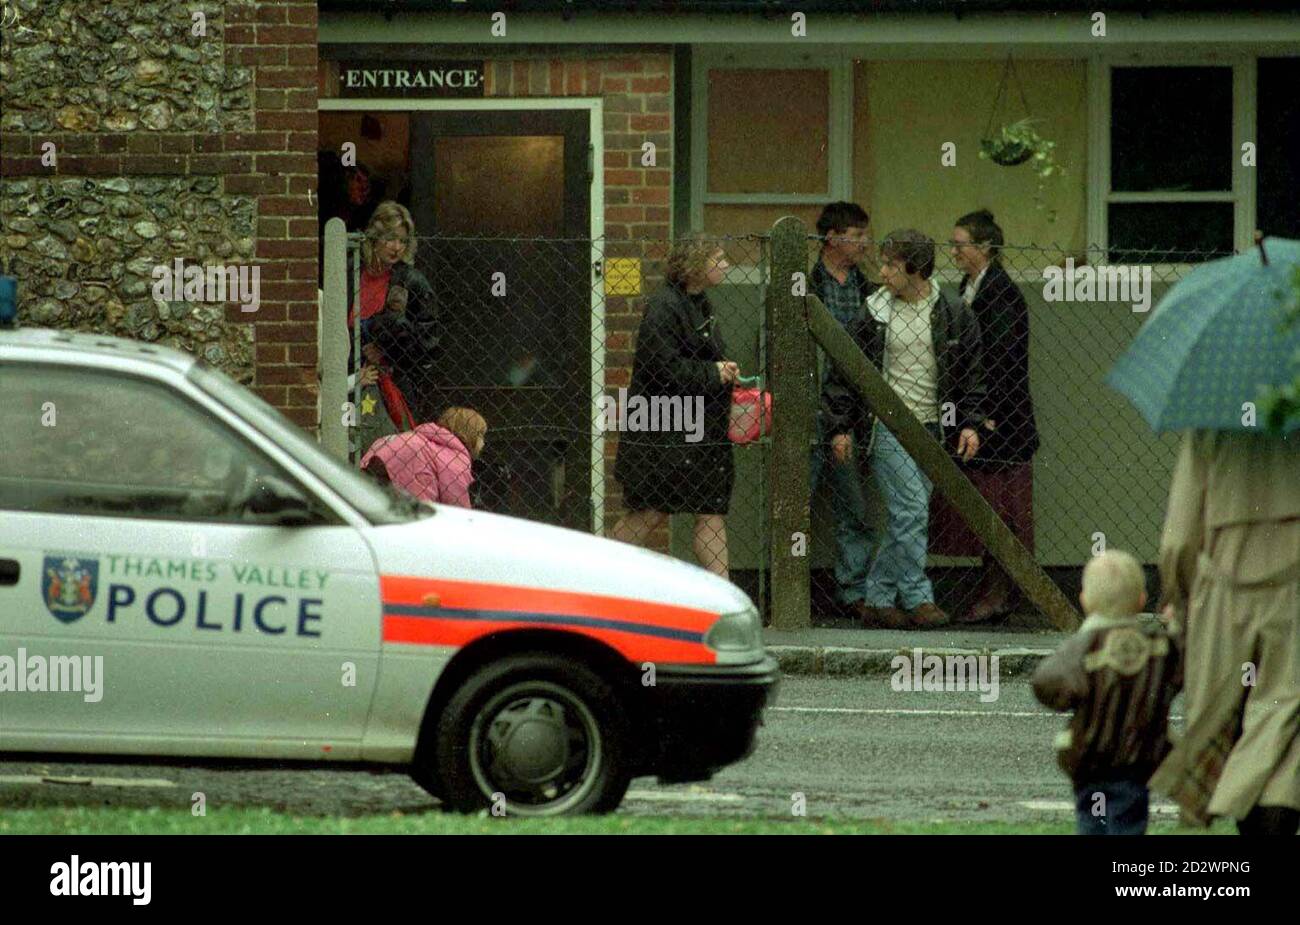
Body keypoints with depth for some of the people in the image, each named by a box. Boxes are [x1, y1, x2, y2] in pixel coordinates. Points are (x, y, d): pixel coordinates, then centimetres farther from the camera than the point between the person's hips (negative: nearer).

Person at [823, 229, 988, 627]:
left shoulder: (952, 315, 3)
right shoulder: (875, 313, -1)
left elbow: (971, 372, 11)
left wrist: (970, 423, 1)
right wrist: (839, 426, 2)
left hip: (930, 427, 3)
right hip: (887, 426, -3)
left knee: (904, 519, 4)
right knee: (911, 508, -13)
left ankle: (878, 601, 12)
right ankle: (917, 598, -8)